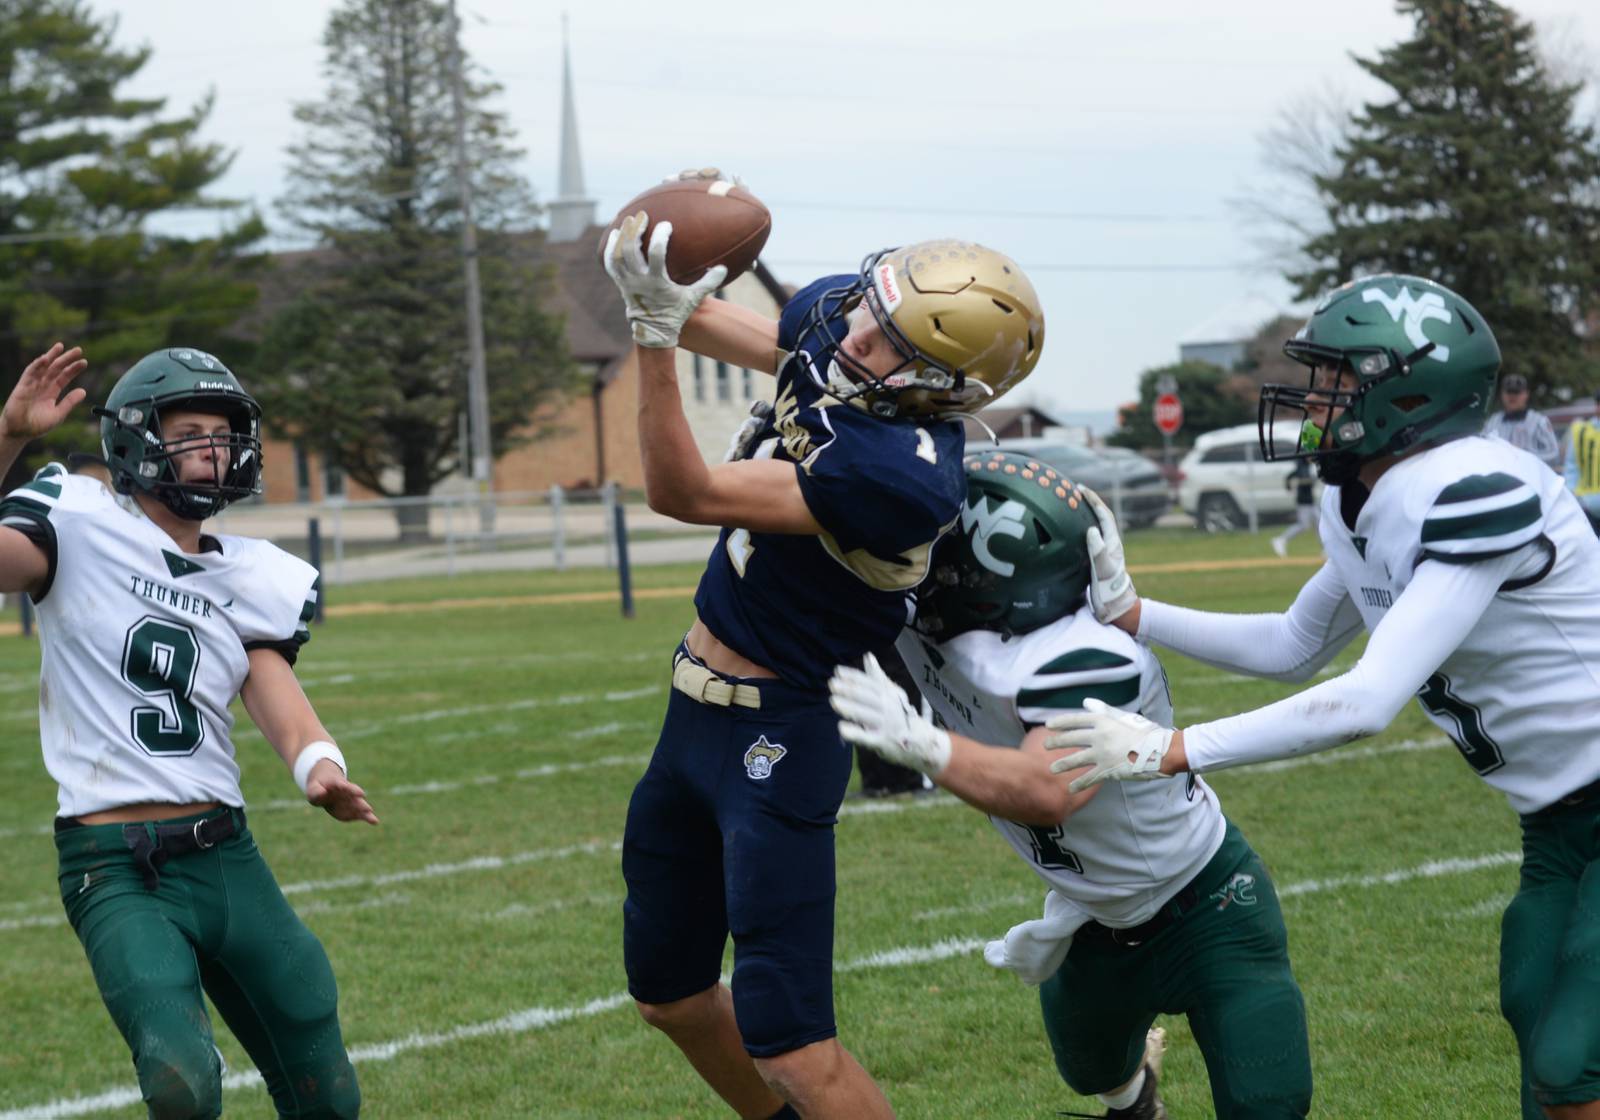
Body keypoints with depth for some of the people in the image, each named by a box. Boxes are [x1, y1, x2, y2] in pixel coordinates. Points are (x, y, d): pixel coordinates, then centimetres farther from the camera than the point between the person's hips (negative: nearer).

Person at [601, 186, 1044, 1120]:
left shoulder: (900, 475, -31)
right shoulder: (832, 318, -8)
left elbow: (683, 493, -29)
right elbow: (721, 330, 13)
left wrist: (655, 332, -34)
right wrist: (664, 292, -9)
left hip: (778, 738, -9)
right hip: (697, 714, 9)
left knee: (787, 1040, -9)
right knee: (670, 994, 22)